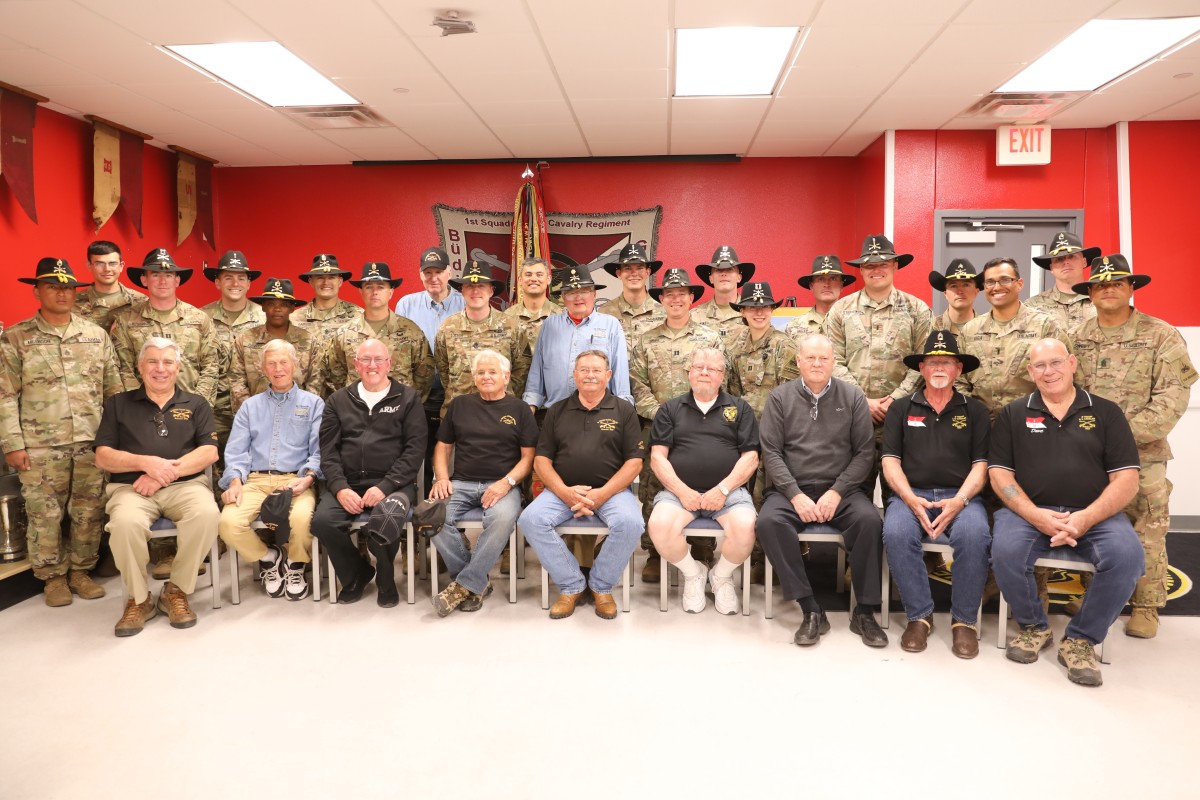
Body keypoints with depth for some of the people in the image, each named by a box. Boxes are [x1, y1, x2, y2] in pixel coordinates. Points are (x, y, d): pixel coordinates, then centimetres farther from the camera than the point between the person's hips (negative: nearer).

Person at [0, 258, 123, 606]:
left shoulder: (96, 334, 9)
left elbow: (113, 388, 12)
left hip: (92, 441, 2)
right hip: (40, 445, -2)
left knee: (89, 511, 8)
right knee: (44, 514, 4)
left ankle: (81, 570, 23)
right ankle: (53, 577, 19)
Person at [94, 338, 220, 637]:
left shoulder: (196, 405, 15)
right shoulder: (118, 404, 16)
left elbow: (209, 452, 2)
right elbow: (103, 457, 7)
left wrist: (166, 472, -12)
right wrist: (147, 462, -12)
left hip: (186, 483, 0)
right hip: (131, 486, 0)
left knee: (207, 513, -33)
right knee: (125, 522, -34)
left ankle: (176, 590, -10)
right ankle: (138, 599, -9)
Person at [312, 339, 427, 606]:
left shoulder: (408, 398, 8)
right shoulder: (338, 400, 16)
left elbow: (415, 448, -2)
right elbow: (328, 450, 8)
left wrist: (385, 486, -15)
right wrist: (340, 487, -10)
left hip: (393, 483, -3)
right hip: (348, 483, 3)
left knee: (384, 522, -34)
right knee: (322, 521, -26)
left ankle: (386, 581, 1)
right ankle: (356, 573, 5)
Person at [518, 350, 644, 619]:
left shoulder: (624, 410, 8)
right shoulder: (557, 411, 14)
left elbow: (635, 460, 0)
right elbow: (541, 459, 8)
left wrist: (602, 494, -13)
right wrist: (564, 492, -10)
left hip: (611, 490, -2)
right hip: (563, 490, 2)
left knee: (630, 523, -32)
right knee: (531, 519, -25)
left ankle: (601, 586, -5)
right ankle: (571, 585, -7)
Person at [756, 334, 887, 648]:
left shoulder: (853, 396, 6)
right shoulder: (780, 397, 5)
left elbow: (864, 452, 2)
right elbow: (771, 451, -1)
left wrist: (836, 492, -10)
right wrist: (796, 495, -12)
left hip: (840, 489, 0)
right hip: (792, 488, 0)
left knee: (869, 521, -29)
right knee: (768, 522, -30)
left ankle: (864, 612, -11)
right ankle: (811, 610, -20)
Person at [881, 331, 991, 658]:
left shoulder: (974, 411, 15)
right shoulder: (901, 409, 14)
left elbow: (980, 466, 6)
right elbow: (891, 462, 6)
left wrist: (959, 501, -13)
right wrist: (911, 500, -12)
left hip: (960, 496, 0)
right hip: (910, 495, 0)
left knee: (975, 536, -33)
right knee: (896, 533, -32)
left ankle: (965, 620, -13)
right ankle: (919, 616, -14)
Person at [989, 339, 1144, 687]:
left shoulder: (1106, 412, 11)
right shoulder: (1013, 414, 11)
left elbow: (1126, 479, 2)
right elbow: (999, 473, 3)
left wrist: (1086, 519, -14)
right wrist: (1035, 515, -14)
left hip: (1094, 514, 1)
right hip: (1029, 511, 0)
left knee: (1127, 555, -30)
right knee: (1005, 551, -31)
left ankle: (1081, 638, -6)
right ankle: (1033, 627, 0)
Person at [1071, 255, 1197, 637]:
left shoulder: (1161, 336, -1)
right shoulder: (1076, 338, 7)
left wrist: (1126, 431, -16)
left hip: (1142, 456, -2)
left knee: (1146, 534, 2)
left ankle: (1146, 607, 17)